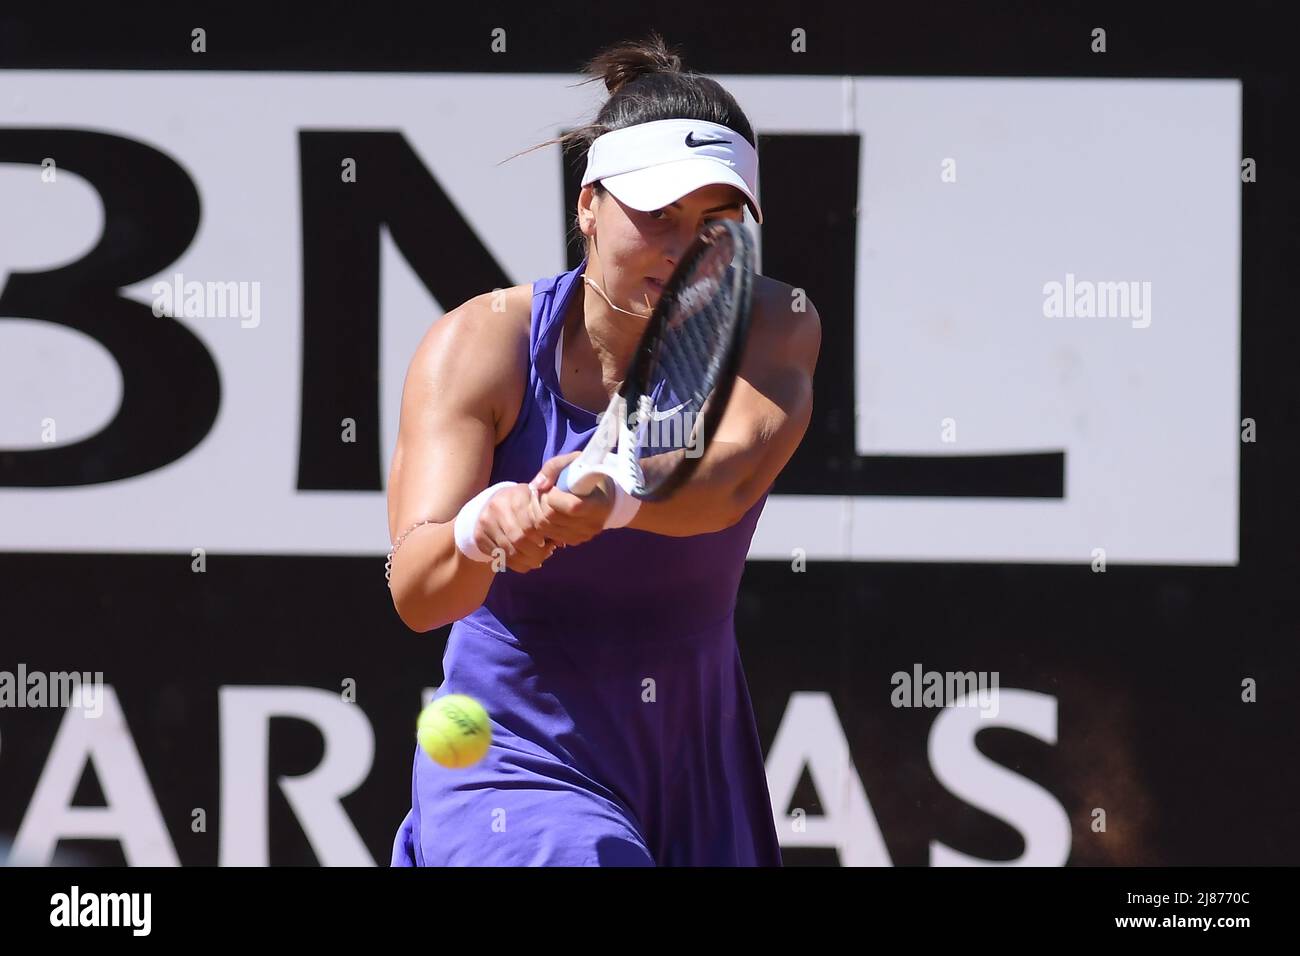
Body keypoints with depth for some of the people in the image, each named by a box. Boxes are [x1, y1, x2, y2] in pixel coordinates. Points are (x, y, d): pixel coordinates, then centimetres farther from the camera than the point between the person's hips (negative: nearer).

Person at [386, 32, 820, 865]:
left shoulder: (771, 328, -8)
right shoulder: (479, 345, -13)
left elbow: (734, 472, -31)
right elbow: (417, 594, -25)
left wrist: (616, 499, -52)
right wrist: (478, 532, -48)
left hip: (699, 766, 4)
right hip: (517, 758, -4)